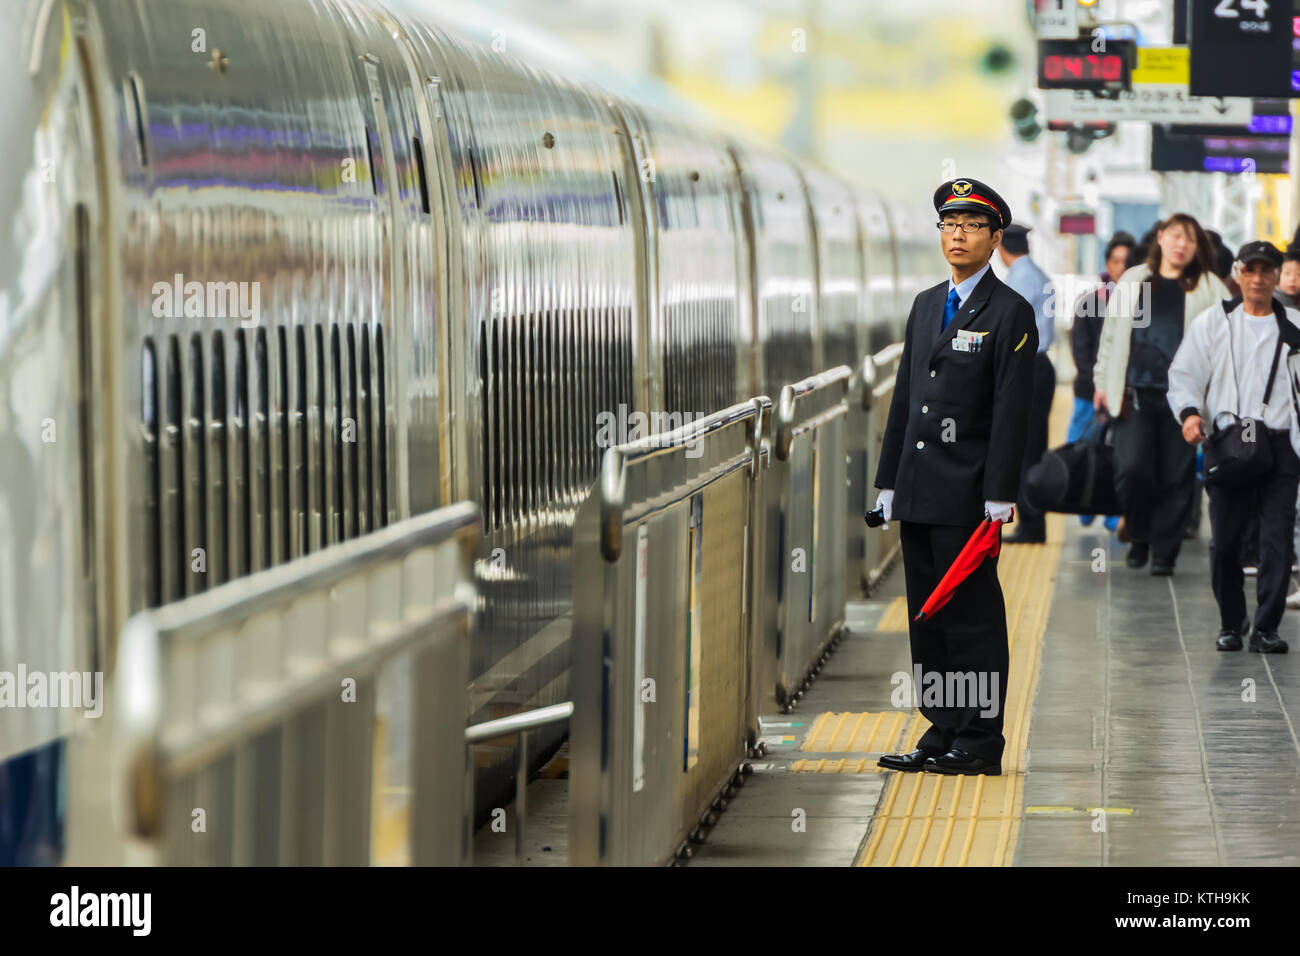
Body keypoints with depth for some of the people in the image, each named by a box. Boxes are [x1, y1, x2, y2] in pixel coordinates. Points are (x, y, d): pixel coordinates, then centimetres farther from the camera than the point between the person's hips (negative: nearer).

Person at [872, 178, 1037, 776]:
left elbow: (1012, 410, -11)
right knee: (928, 616, 9)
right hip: (919, 492, 7)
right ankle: (942, 733, 16)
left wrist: (1000, 497, -16)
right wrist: (889, 481, 14)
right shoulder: (925, 305, 16)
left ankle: (979, 743, 1)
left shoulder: (1011, 313, -6)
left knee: (973, 618, -4)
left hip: (969, 496, -7)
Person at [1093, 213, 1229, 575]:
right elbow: (1112, 333, 17)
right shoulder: (1133, 281, 12)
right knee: (1131, 468, -10)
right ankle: (1139, 535, 14)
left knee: (1176, 478, 0)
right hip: (1136, 392, 1)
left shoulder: (1208, 288, 6)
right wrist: (1103, 382, 15)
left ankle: (1164, 552, 12)